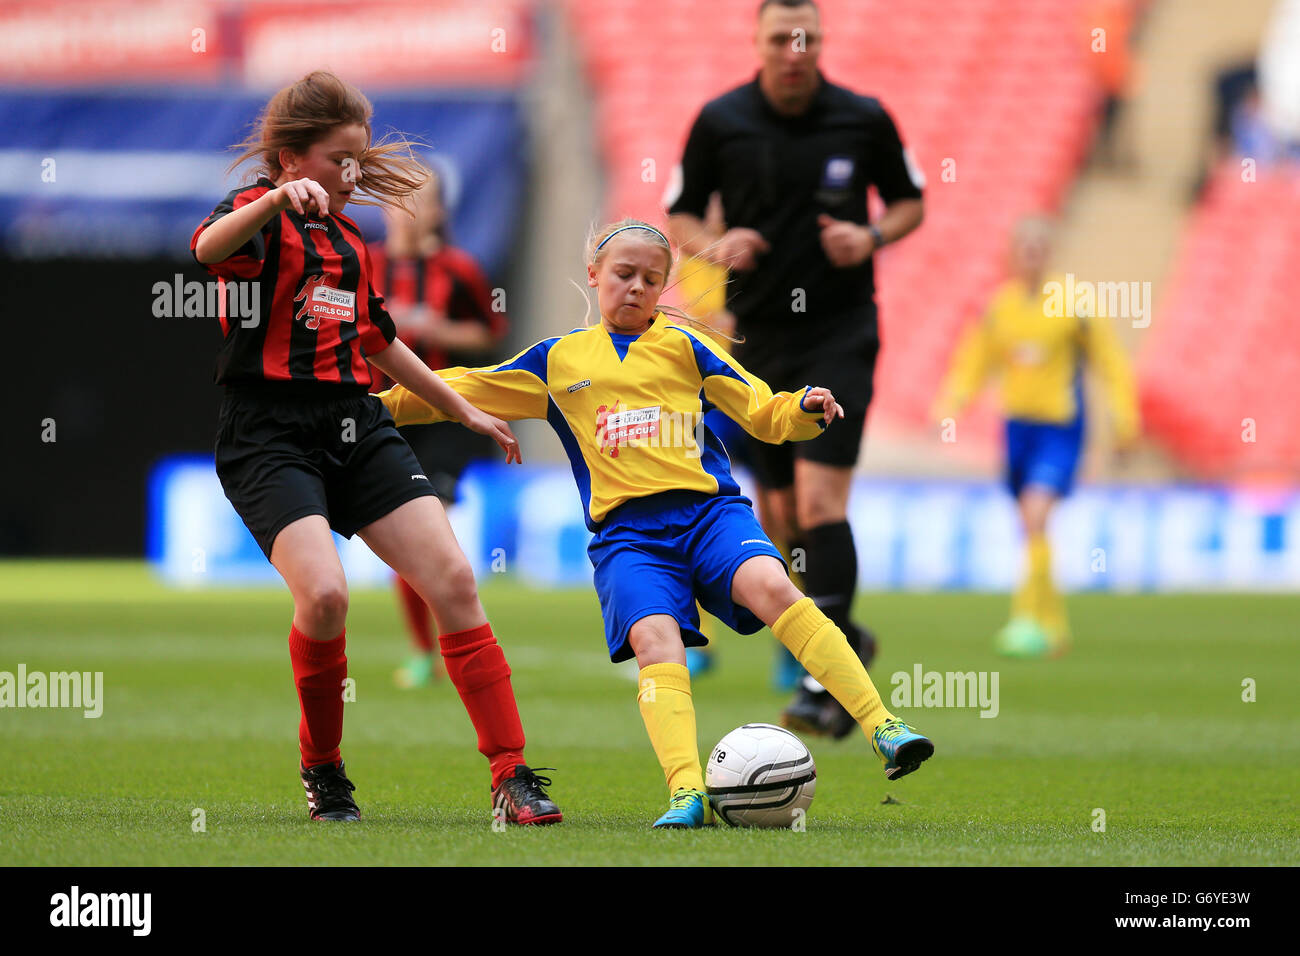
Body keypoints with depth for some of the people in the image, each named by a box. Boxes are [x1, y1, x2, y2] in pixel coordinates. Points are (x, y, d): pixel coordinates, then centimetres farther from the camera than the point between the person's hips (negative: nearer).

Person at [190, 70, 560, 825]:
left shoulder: (348, 237, 20)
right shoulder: (261, 215, -4)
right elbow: (209, 248, -30)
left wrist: (464, 409, 37)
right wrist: (278, 199, -48)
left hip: (357, 427, 7)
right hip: (271, 436, -7)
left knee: (453, 578, -7)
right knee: (324, 594, -25)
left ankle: (513, 777, -5)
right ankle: (323, 771, 0)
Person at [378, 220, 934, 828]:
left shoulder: (683, 347, 17)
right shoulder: (557, 360, 19)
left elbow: (763, 412, 17)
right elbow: (460, 390, 25)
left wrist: (806, 409, -4)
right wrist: (377, 405, 20)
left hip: (707, 507, -1)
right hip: (627, 530, 1)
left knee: (770, 586, -29)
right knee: (655, 637, -28)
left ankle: (884, 731, -33)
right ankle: (687, 795, -39)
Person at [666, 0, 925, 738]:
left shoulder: (864, 121, -2)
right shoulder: (720, 123, 0)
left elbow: (911, 201, 12)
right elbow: (679, 215, 10)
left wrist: (872, 237, -8)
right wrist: (714, 244, -11)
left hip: (841, 331, -3)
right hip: (757, 337, 3)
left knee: (819, 499, -16)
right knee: (779, 512, 7)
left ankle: (828, 683, -16)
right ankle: (843, 636, 31)